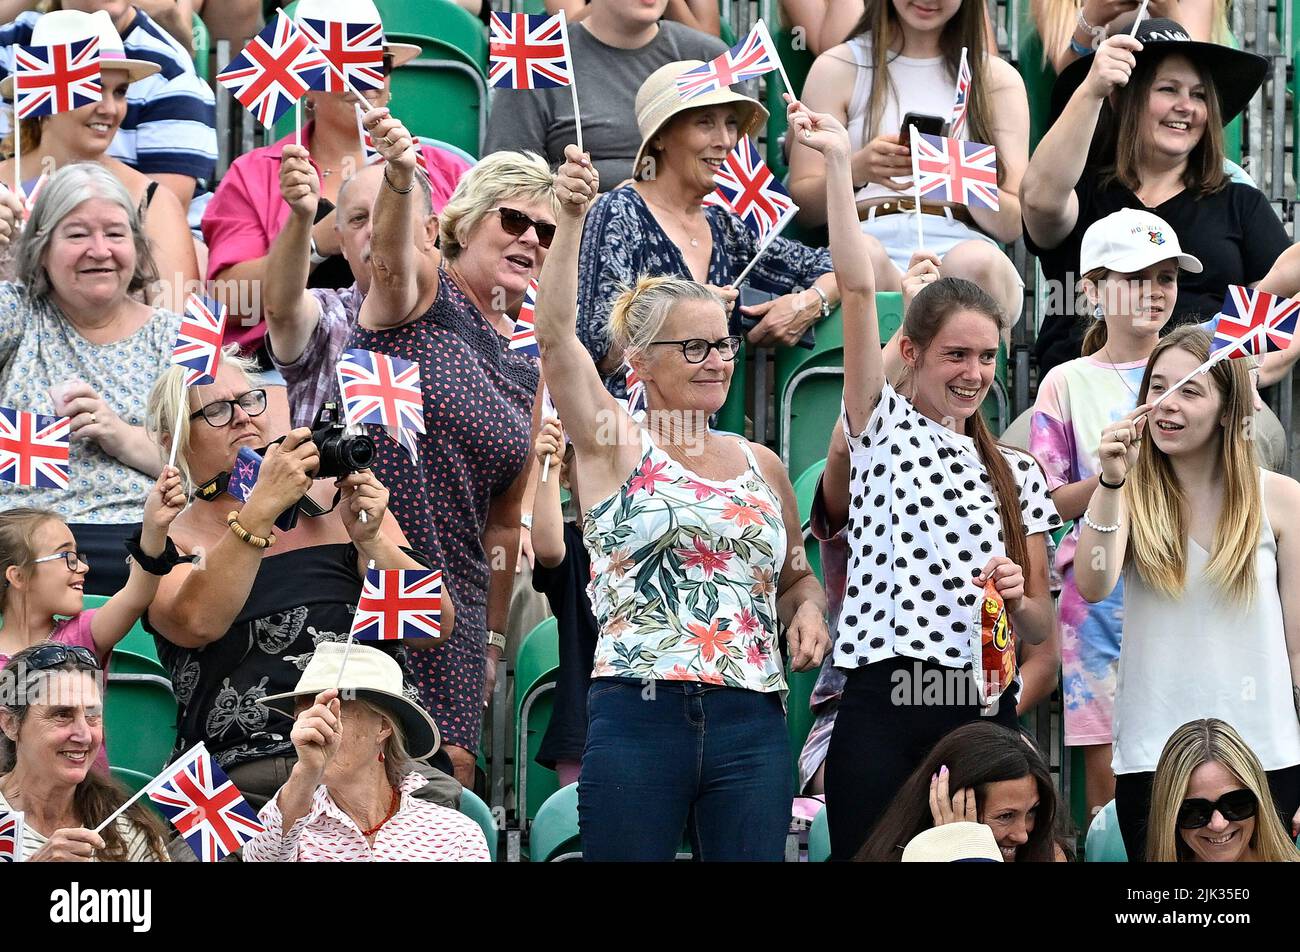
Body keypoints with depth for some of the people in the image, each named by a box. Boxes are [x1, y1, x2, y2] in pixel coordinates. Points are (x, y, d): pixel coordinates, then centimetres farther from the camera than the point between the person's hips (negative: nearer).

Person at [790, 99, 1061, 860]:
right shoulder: (885, 431, 6)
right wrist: (839, 164, -9)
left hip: (985, 710, 3)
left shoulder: (1017, 475, 14)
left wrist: (1018, 599, -8)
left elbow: (1043, 627, 15)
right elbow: (858, 289, -4)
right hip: (885, 705, -3)